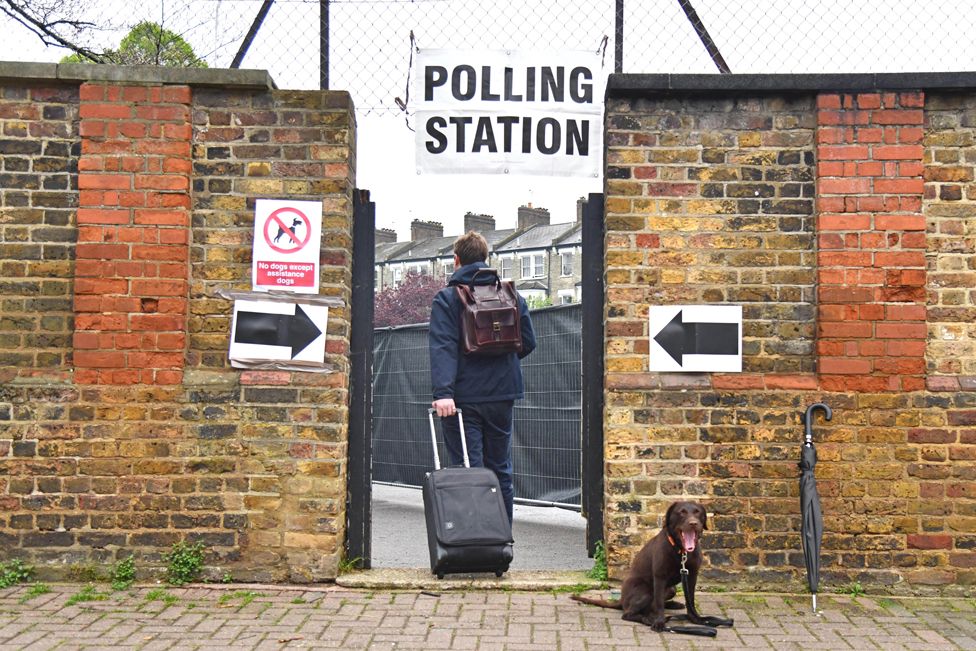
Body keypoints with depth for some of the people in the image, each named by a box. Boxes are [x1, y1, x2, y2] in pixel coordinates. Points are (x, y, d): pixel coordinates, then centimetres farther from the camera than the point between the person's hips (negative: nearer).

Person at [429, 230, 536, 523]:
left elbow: (442, 347, -16)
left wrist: (443, 392, -24)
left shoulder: (446, 297, -4)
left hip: (464, 398, -4)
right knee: (501, 470, 15)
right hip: (503, 395, 4)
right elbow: (528, 342, 10)